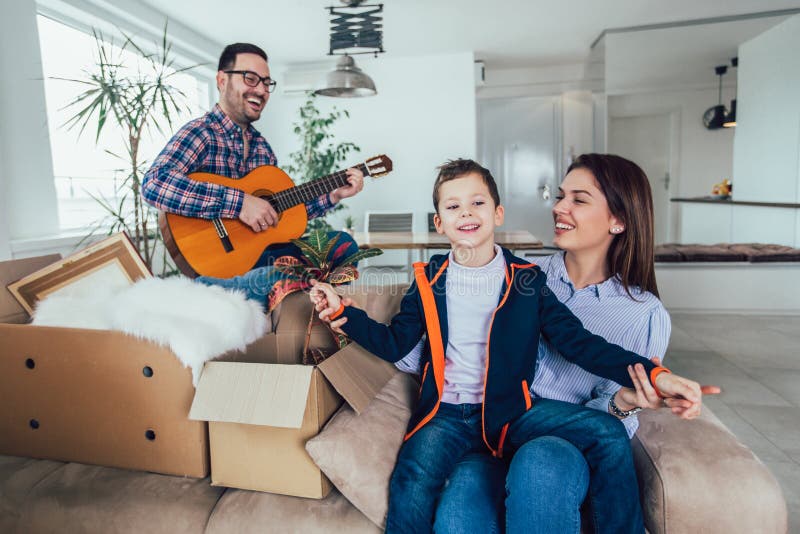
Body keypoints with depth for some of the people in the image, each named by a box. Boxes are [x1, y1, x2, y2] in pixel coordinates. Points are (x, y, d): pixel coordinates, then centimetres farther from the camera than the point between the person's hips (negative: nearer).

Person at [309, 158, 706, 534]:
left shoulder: (526, 280, 1)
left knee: (609, 434, -16)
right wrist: (342, 311, -7)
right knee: (411, 485, -28)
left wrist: (652, 374, -15)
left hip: (513, 411, 1)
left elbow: (579, 342, -3)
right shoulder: (428, 281, 3)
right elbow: (394, 344, 6)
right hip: (447, 414, 0)